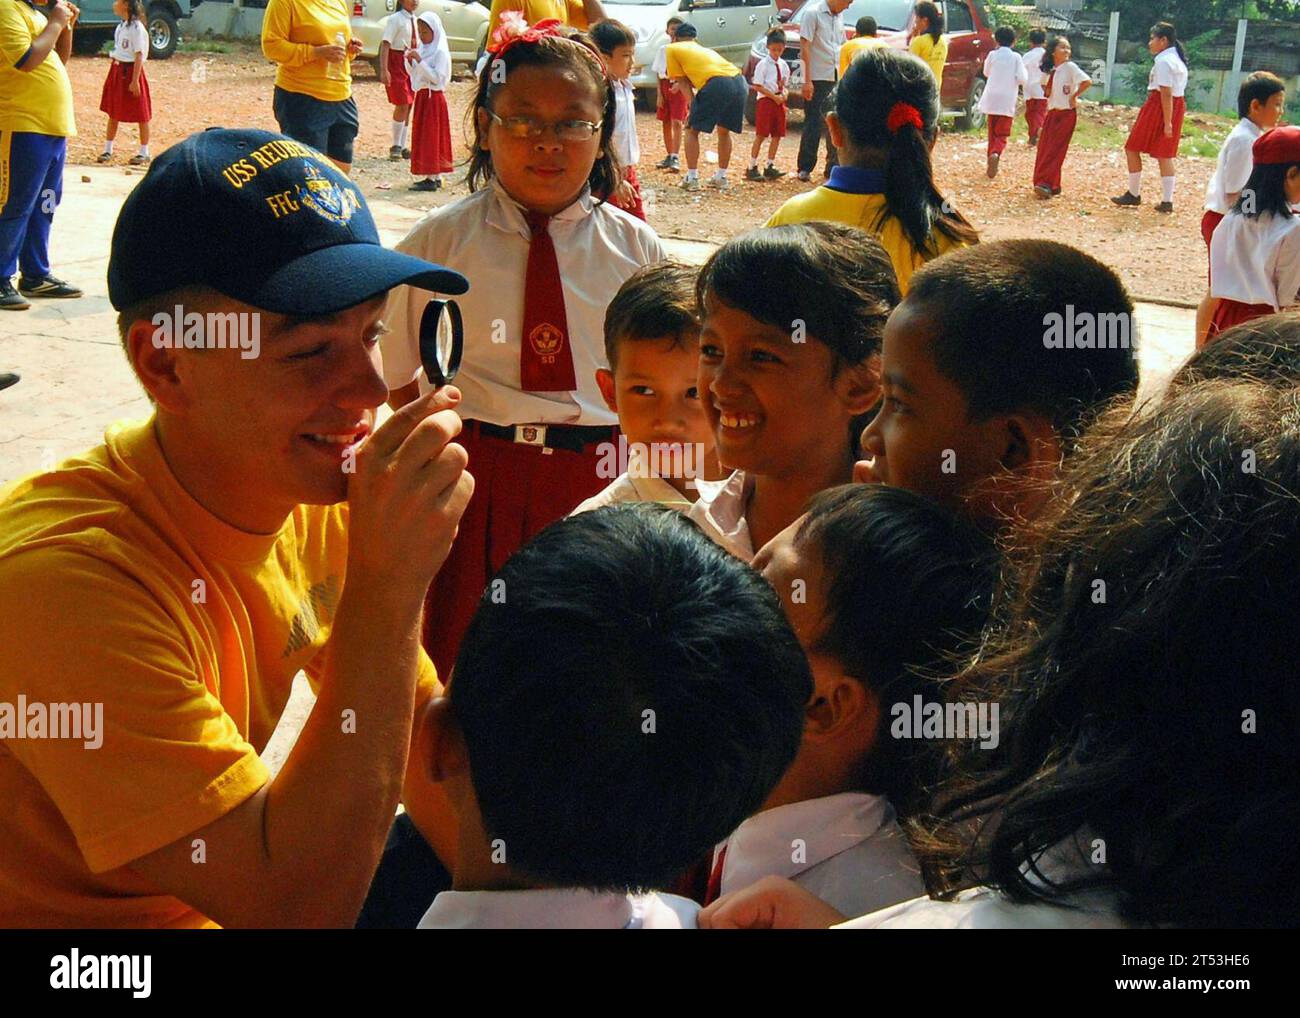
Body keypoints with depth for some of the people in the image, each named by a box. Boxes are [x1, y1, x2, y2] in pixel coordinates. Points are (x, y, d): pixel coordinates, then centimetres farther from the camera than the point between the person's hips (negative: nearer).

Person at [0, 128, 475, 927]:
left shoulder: (316, 486, -7)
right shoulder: (64, 576, -29)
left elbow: (424, 736, 4)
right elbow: (298, 904, -29)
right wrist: (388, 585, -33)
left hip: (227, 897, 7)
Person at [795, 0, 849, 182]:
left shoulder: (839, 17, 14)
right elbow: (804, 47, -12)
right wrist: (807, 80, -17)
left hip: (837, 79, 7)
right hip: (818, 79, -7)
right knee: (813, 124, -3)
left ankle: (833, 167, 16)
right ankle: (805, 168, 4)